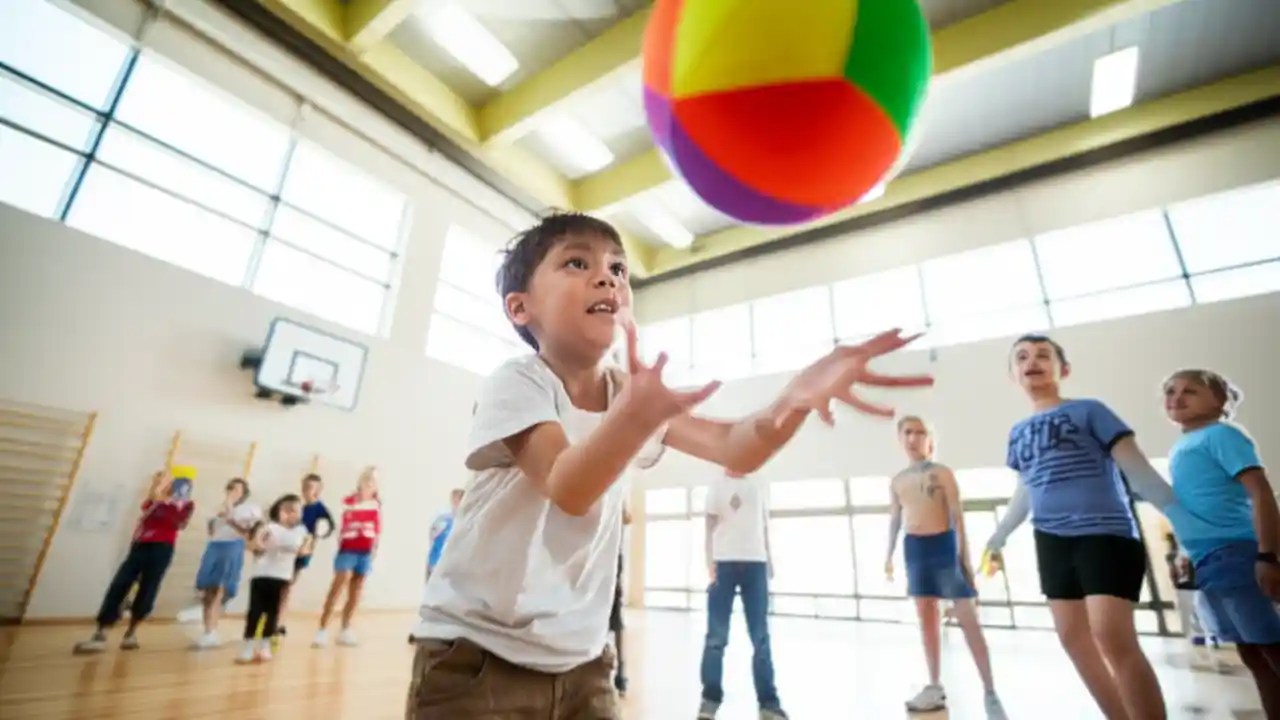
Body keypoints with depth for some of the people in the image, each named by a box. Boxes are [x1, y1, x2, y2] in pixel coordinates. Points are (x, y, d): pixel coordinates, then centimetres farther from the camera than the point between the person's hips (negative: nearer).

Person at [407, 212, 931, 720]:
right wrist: (634, 416, -51)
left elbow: (734, 450, -14)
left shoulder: (636, 393, -2)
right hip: (475, 653, -4)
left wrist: (794, 399, -34)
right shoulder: (515, 383, -17)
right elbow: (567, 490, -32)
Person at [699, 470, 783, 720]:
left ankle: (768, 700, 16)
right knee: (716, 637, 1)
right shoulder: (717, 485, 2)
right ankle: (711, 697, 12)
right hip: (725, 562, -2)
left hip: (755, 562, 3)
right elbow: (710, 526, 1)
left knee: (761, 637, 7)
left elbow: (764, 524, 17)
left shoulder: (760, 485, 11)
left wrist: (769, 558, 12)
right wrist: (710, 562, -8)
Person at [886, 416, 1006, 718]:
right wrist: (890, 555, 14)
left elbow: (958, 516, -7)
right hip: (914, 549, 5)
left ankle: (990, 692, 6)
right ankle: (935, 687, 21)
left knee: (967, 617, -3)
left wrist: (964, 555, -12)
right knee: (927, 617, 11)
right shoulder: (897, 481, 8)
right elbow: (895, 519, 14)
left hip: (943, 545, -4)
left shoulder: (942, 473, -4)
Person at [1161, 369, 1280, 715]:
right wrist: (1190, 557, 21)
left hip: (1235, 553, -8)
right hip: (1208, 562, 8)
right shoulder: (1179, 448, 17)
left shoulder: (1222, 434, -5)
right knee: (1252, 653, 14)